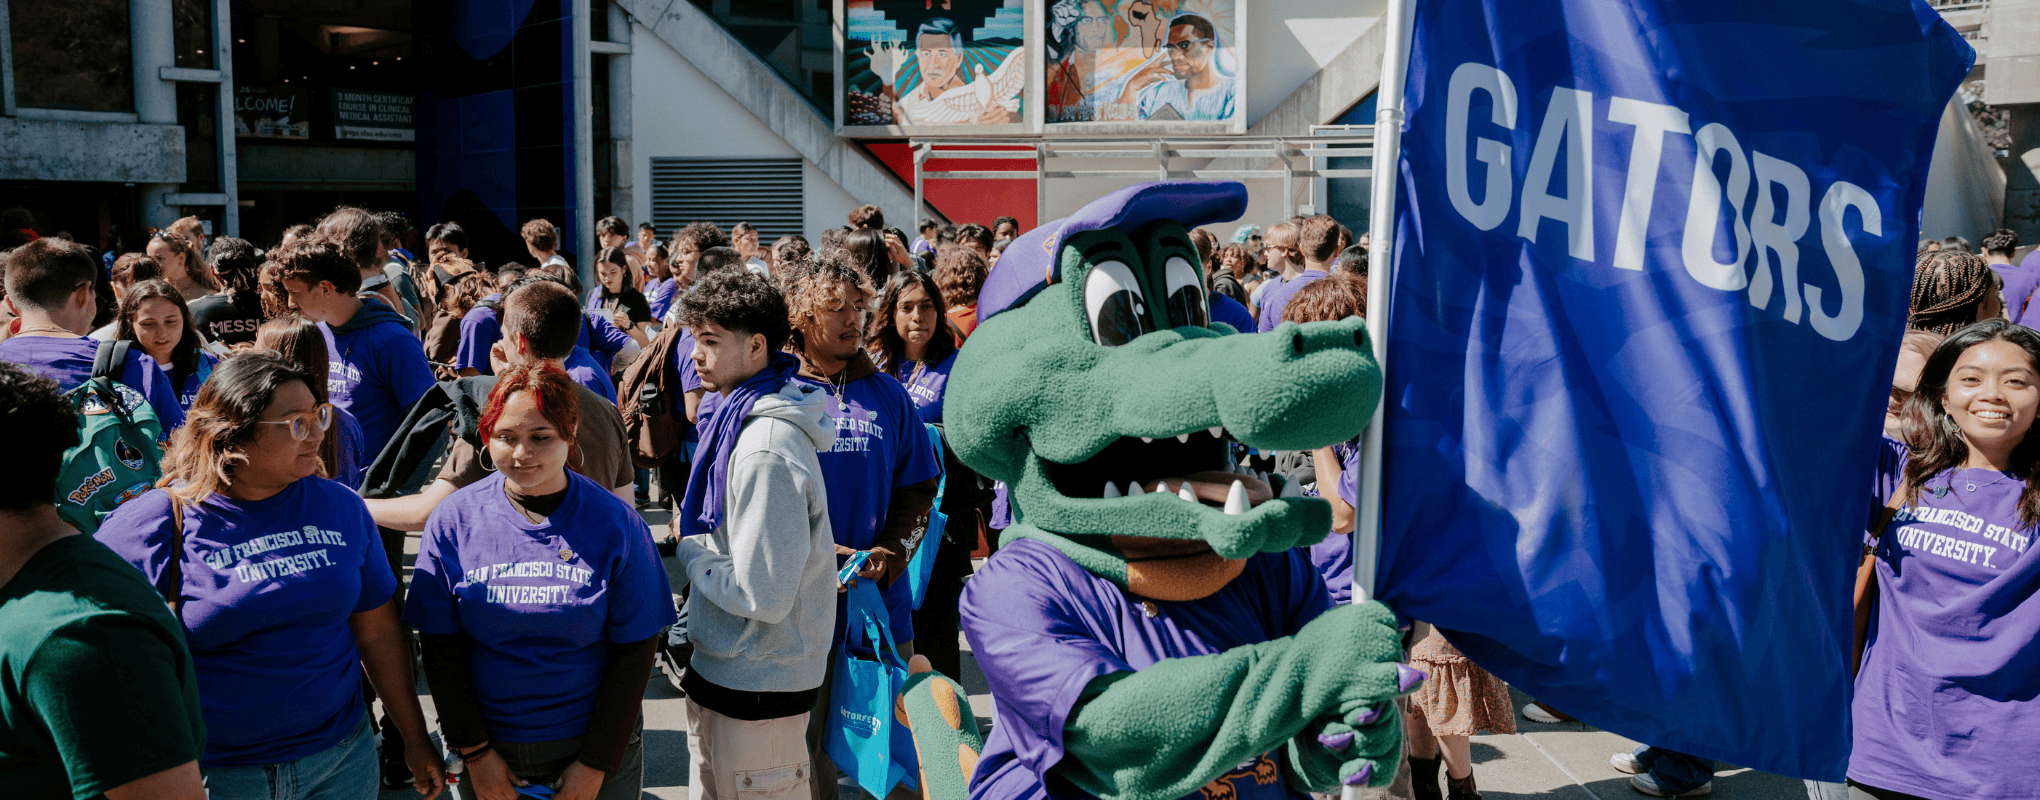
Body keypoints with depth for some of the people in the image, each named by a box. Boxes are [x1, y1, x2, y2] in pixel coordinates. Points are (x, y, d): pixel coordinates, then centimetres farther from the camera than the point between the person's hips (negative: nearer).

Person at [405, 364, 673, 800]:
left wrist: (595, 764, -9)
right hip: (489, 746, 1)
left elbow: (633, 653, -7)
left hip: (597, 747, -1)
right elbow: (440, 647, -1)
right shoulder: (453, 521, -5)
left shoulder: (616, 524, -9)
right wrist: (474, 751, -5)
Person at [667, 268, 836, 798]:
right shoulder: (740, 420, 8)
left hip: (759, 686, -10)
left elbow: (763, 595, -25)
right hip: (721, 670, 10)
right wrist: (697, 546, 3)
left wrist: (689, 551, -11)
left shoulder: (767, 451, -24)